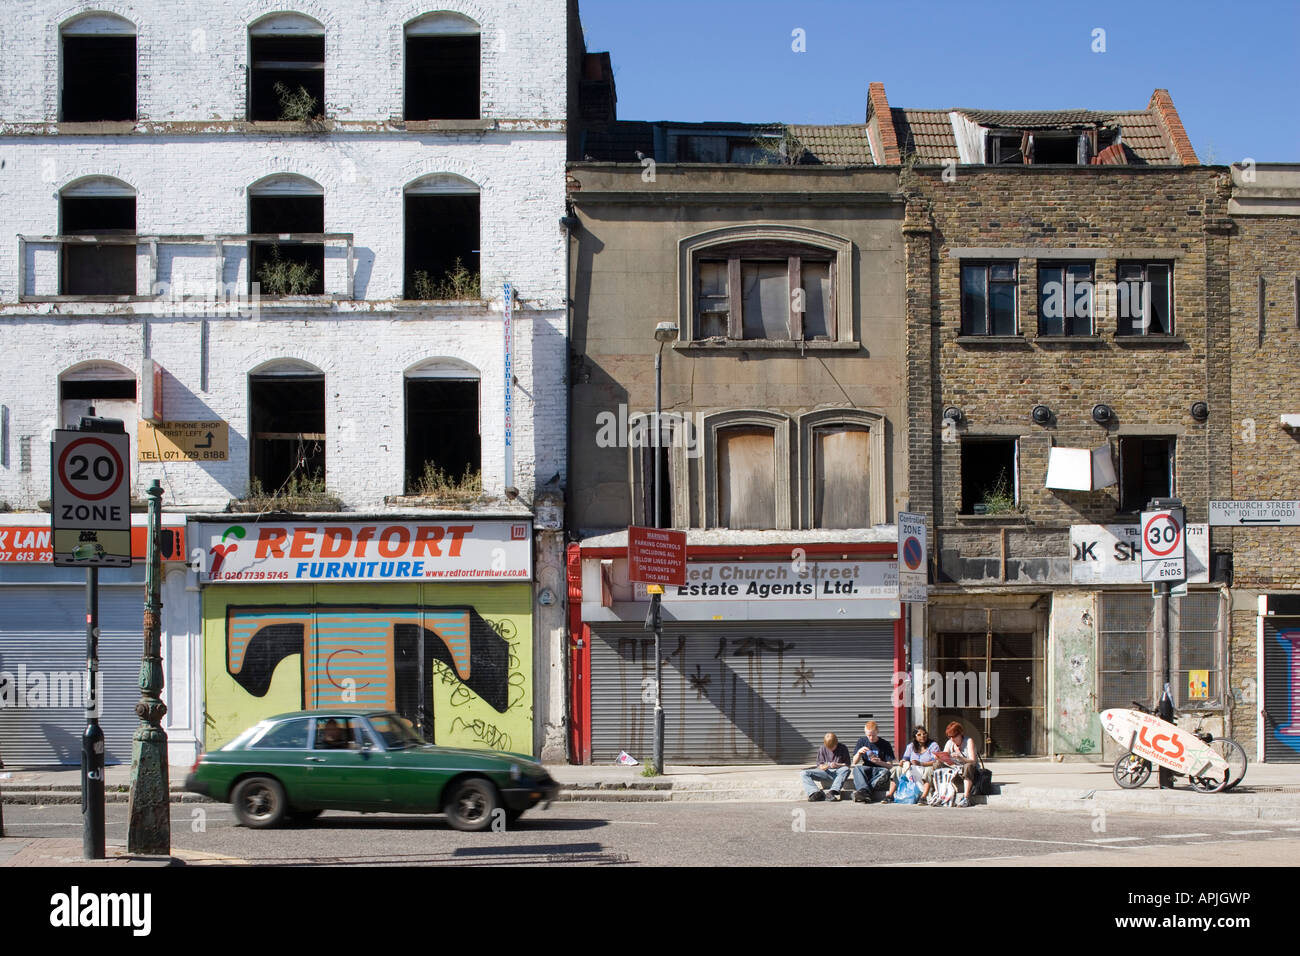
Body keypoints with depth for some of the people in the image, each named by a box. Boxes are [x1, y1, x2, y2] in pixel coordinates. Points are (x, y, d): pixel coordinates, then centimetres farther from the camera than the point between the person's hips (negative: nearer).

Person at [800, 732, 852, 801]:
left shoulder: (843, 748, 2)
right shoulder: (822, 749, 6)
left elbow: (847, 765, 1)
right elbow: (820, 766, 7)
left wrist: (837, 765, -18)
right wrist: (827, 766, -16)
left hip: (838, 773, -2)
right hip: (826, 773, 2)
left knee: (846, 769, -38)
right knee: (803, 774, -19)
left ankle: (832, 792, -49)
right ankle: (815, 793, -43)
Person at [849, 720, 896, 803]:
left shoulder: (885, 744, -2)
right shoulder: (862, 741, 5)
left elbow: (890, 765, -4)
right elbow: (854, 762, 6)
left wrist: (879, 762, -23)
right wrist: (859, 752, -14)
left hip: (879, 769, -2)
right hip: (866, 769, 2)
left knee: (885, 772, -36)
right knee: (856, 768, -31)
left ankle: (861, 790, -41)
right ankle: (866, 792, -52)